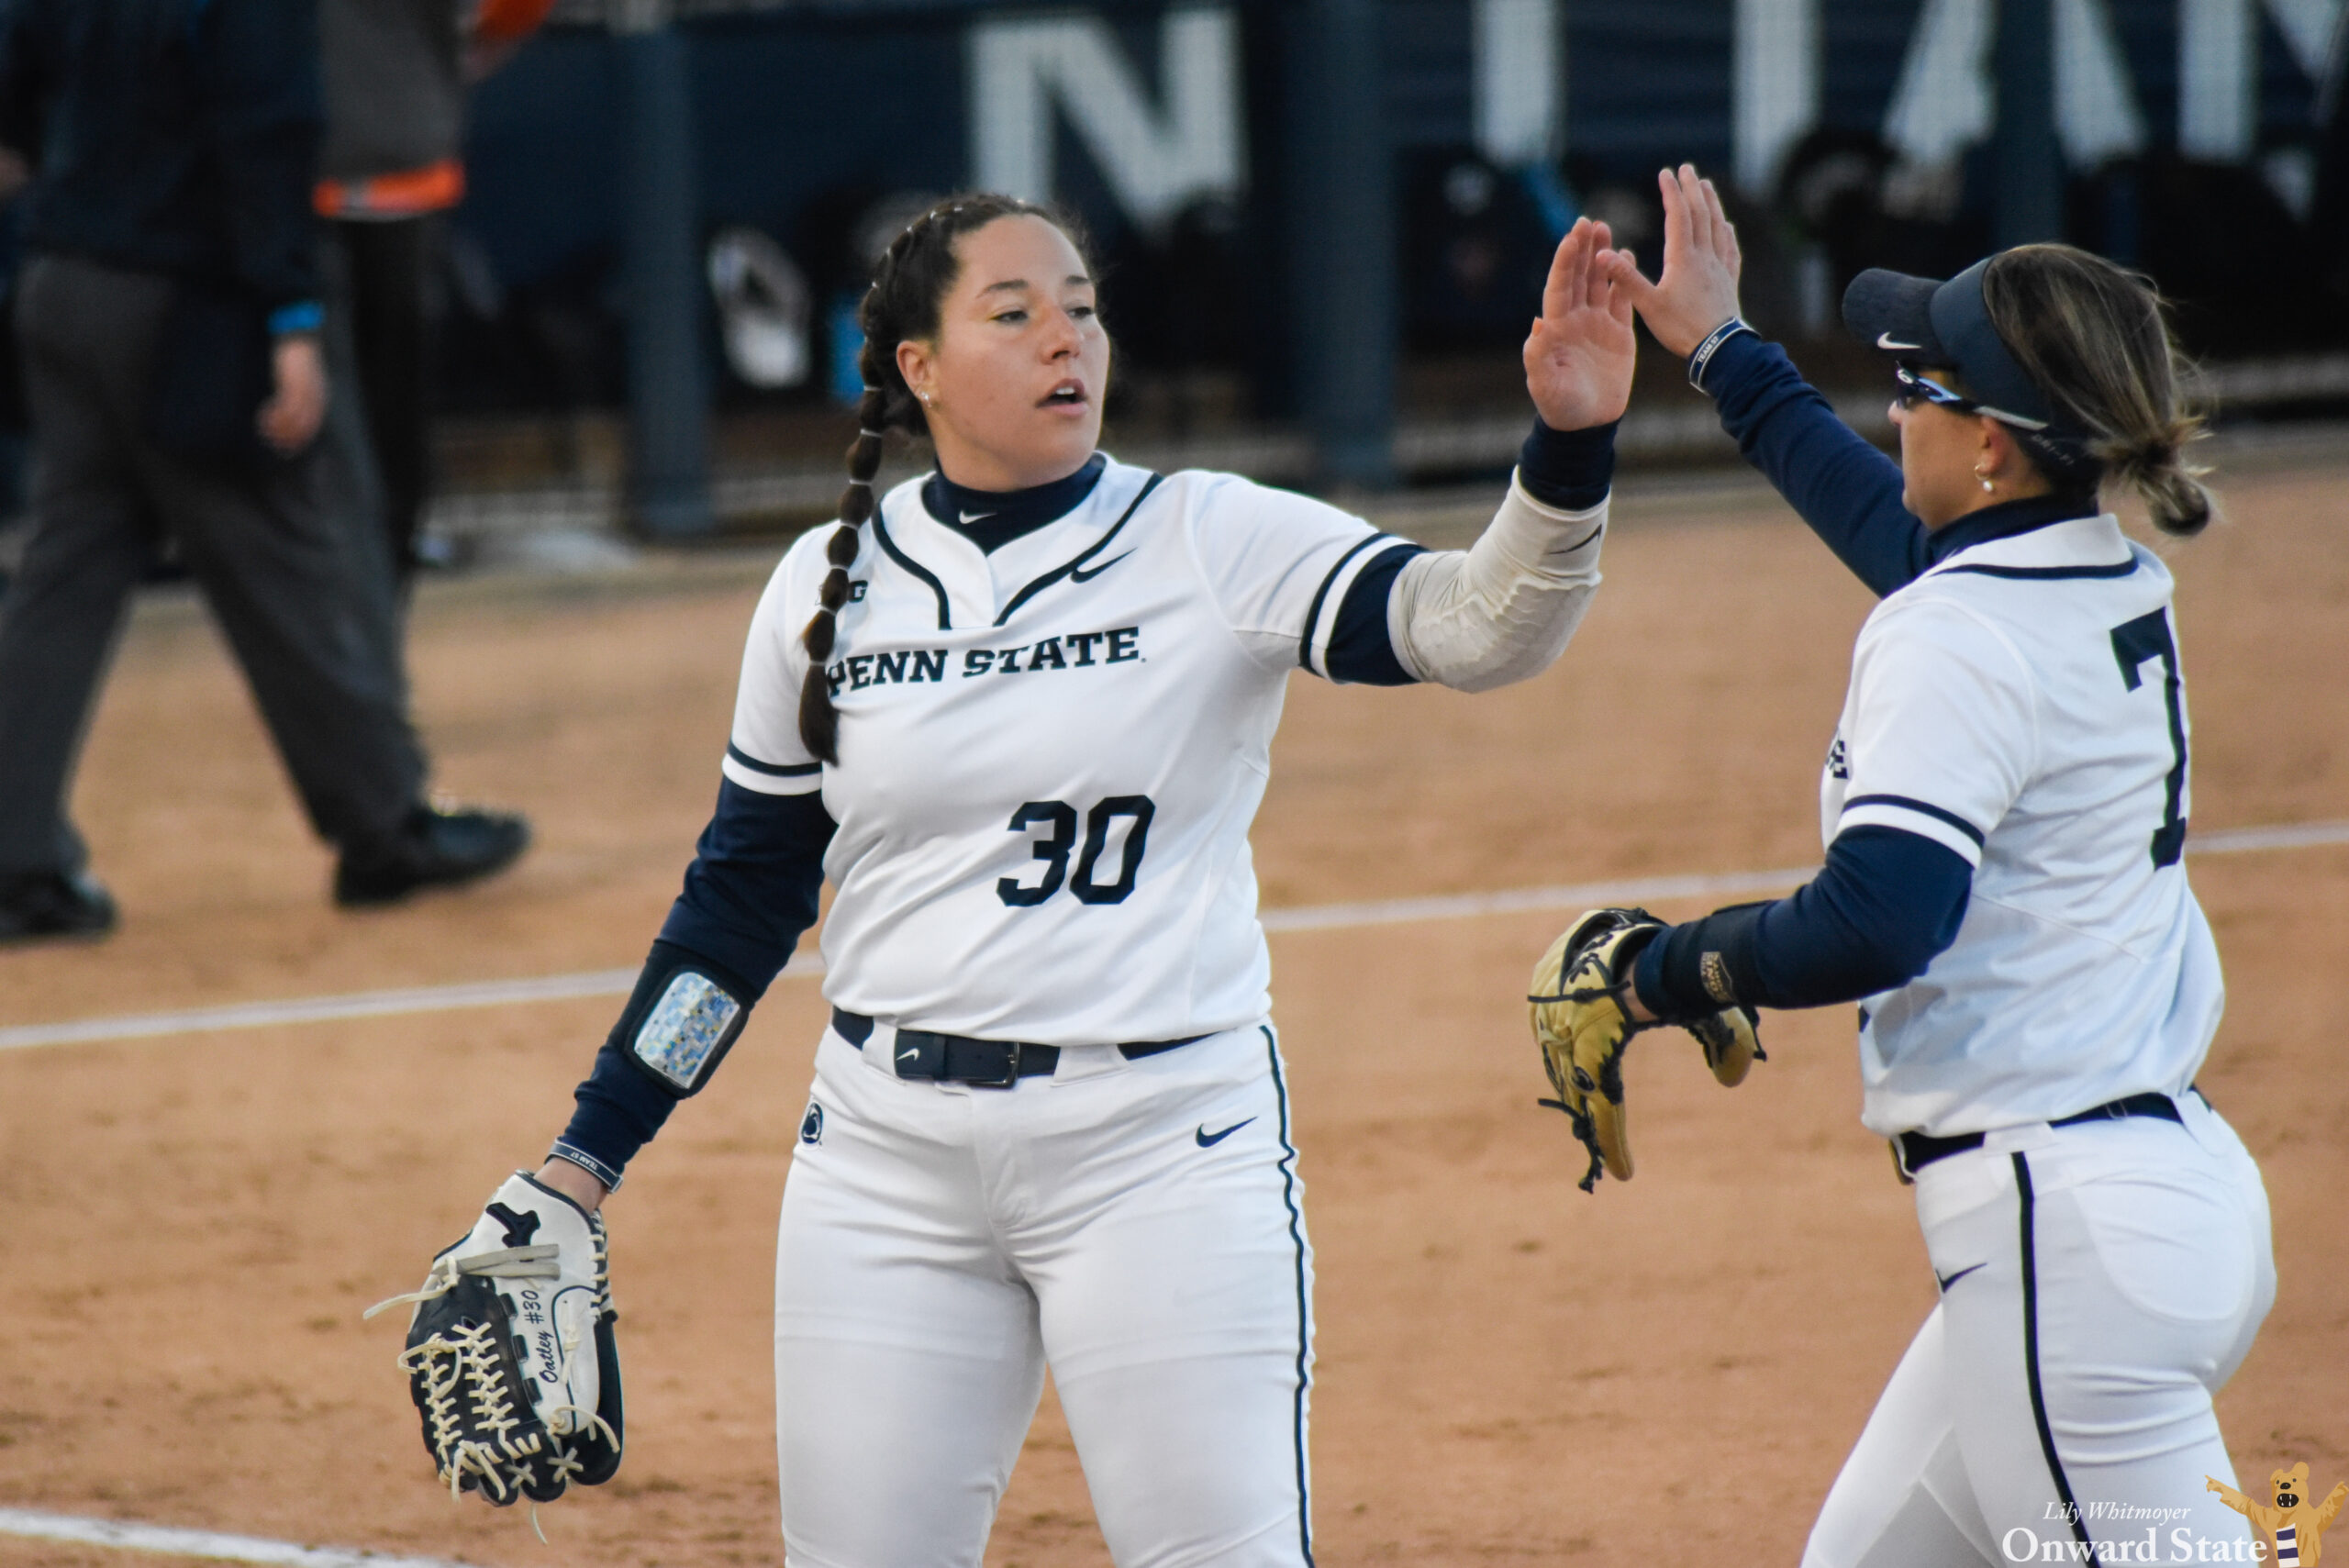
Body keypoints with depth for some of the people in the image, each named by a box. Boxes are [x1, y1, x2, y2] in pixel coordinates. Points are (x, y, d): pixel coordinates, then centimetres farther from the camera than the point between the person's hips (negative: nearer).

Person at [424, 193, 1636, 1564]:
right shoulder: (829, 587, 6)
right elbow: (742, 897, 14)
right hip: (890, 1160, 3)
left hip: (1164, 1151, -3)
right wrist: (584, 1163, 12)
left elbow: (1475, 627, -18)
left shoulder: (1215, 548, -3)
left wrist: (1570, 445, -37)